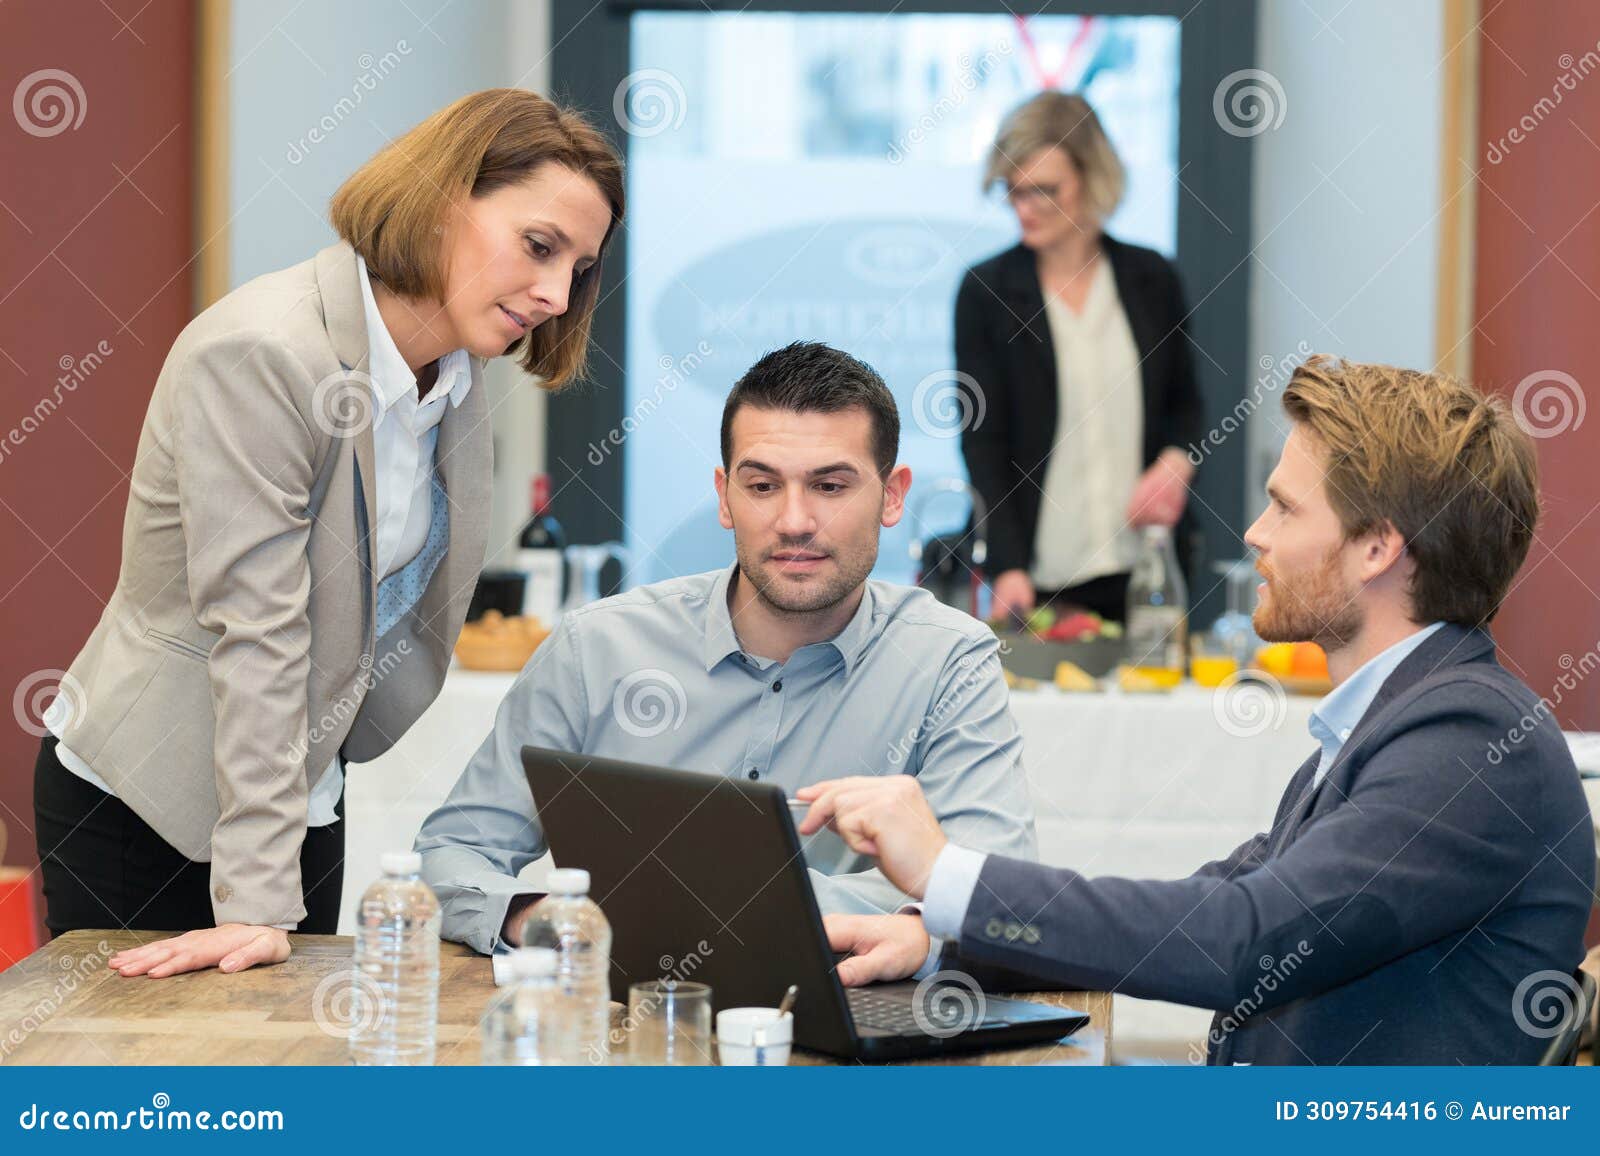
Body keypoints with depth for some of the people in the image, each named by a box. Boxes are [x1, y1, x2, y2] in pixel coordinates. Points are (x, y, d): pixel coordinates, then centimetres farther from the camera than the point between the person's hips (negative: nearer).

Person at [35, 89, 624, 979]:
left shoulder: (456, 368, 0)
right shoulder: (259, 355, -24)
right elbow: (257, 636, -27)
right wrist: (257, 904, -28)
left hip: (307, 795, 7)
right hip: (140, 804, -7)